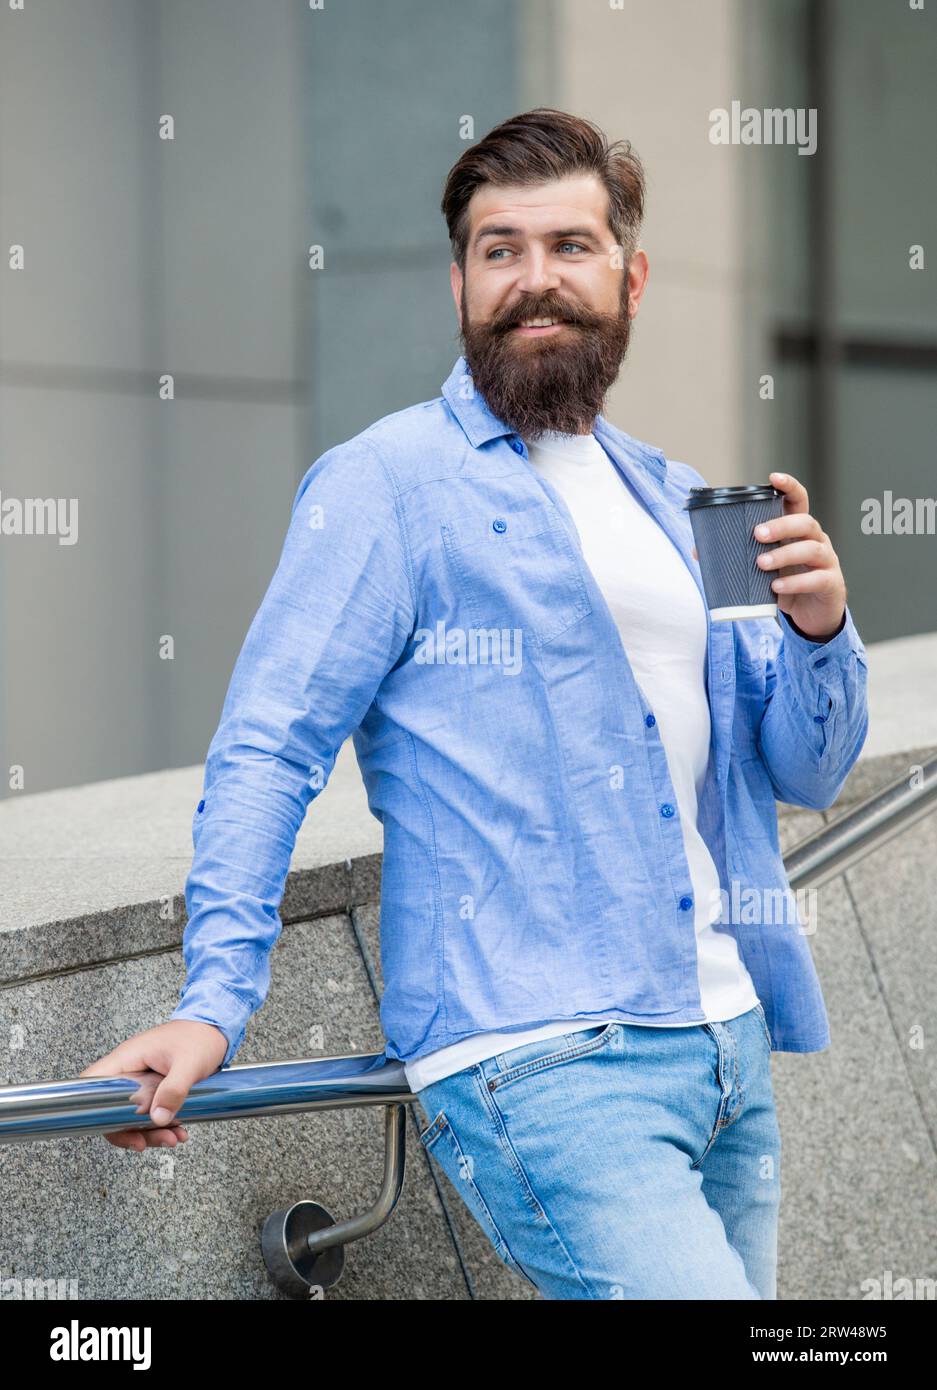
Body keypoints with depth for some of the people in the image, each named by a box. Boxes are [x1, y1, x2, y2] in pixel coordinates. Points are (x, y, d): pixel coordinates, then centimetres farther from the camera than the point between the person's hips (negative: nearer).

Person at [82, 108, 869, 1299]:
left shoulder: (671, 501, 19)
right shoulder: (391, 484, -2)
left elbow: (807, 771, 19)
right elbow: (269, 746, -8)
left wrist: (819, 628, -1)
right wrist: (215, 1000, -20)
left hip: (731, 1046, 8)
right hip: (536, 1065, -7)